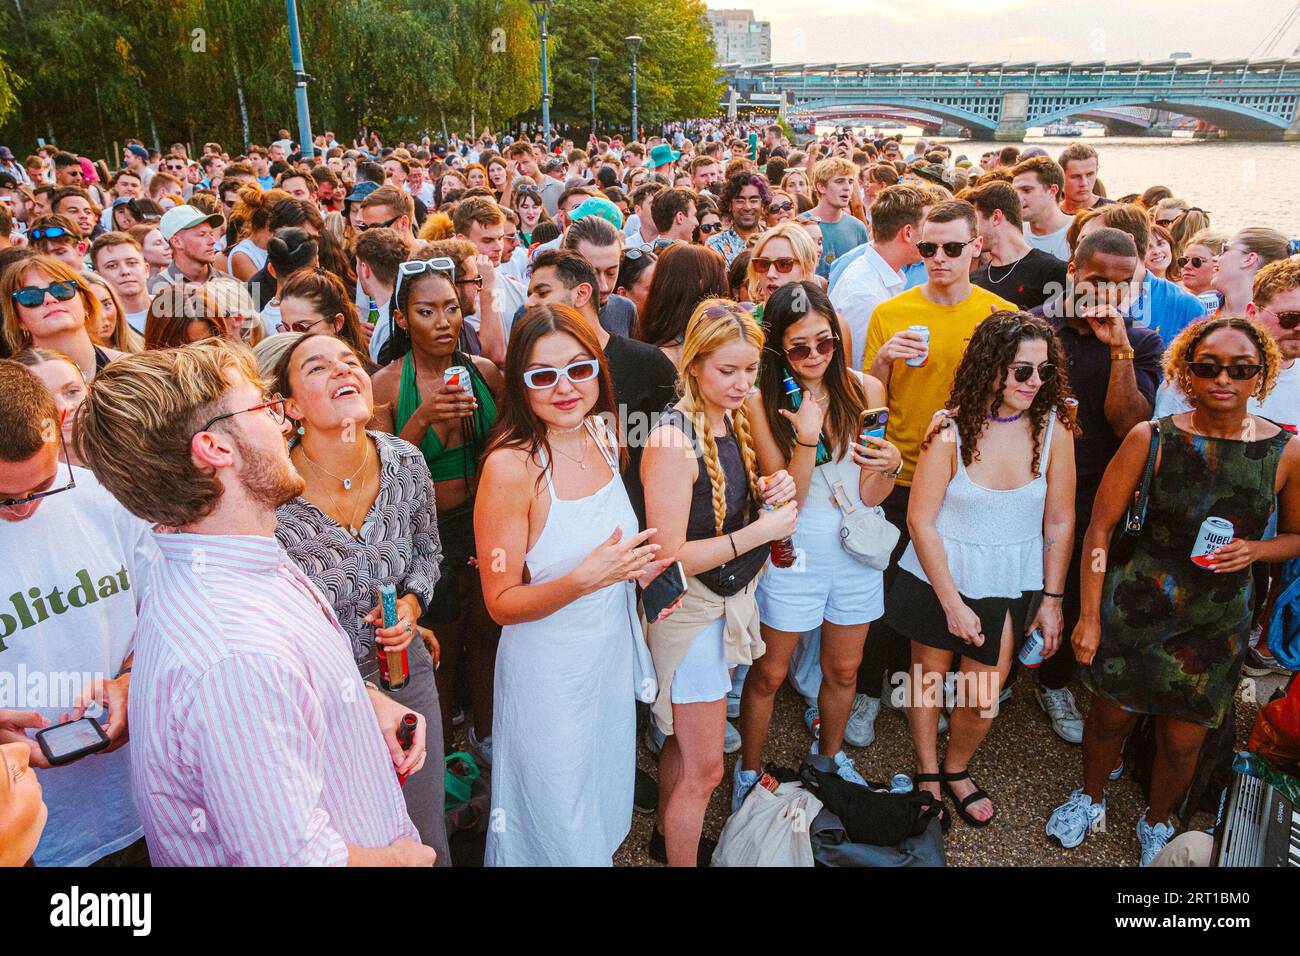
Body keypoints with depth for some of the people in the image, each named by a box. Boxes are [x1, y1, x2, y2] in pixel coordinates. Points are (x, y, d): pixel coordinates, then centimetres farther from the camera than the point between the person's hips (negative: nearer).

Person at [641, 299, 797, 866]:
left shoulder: (732, 419, 2)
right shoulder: (673, 441, -24)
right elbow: (669, 558, -24)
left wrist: (768, 493, -4)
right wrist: (759, 531, -24)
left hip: (732, 600, 8)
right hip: (692, 611, -8)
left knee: (685, 743, 25)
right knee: (704, 768, 5)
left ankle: (667, 837, 46)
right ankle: (680, 861, 27)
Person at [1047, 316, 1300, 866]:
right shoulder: (1151, 439, -11)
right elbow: (1100, 527, -6)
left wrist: (1253, 550, -14)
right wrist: (1089, 616, -7)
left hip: (1217, 623, 1)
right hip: (1135, 608, -1)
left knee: (1182, 742, 13)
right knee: (1111, 716, 14)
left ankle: (1157, 822, 44)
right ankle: (1091, 796, 45)